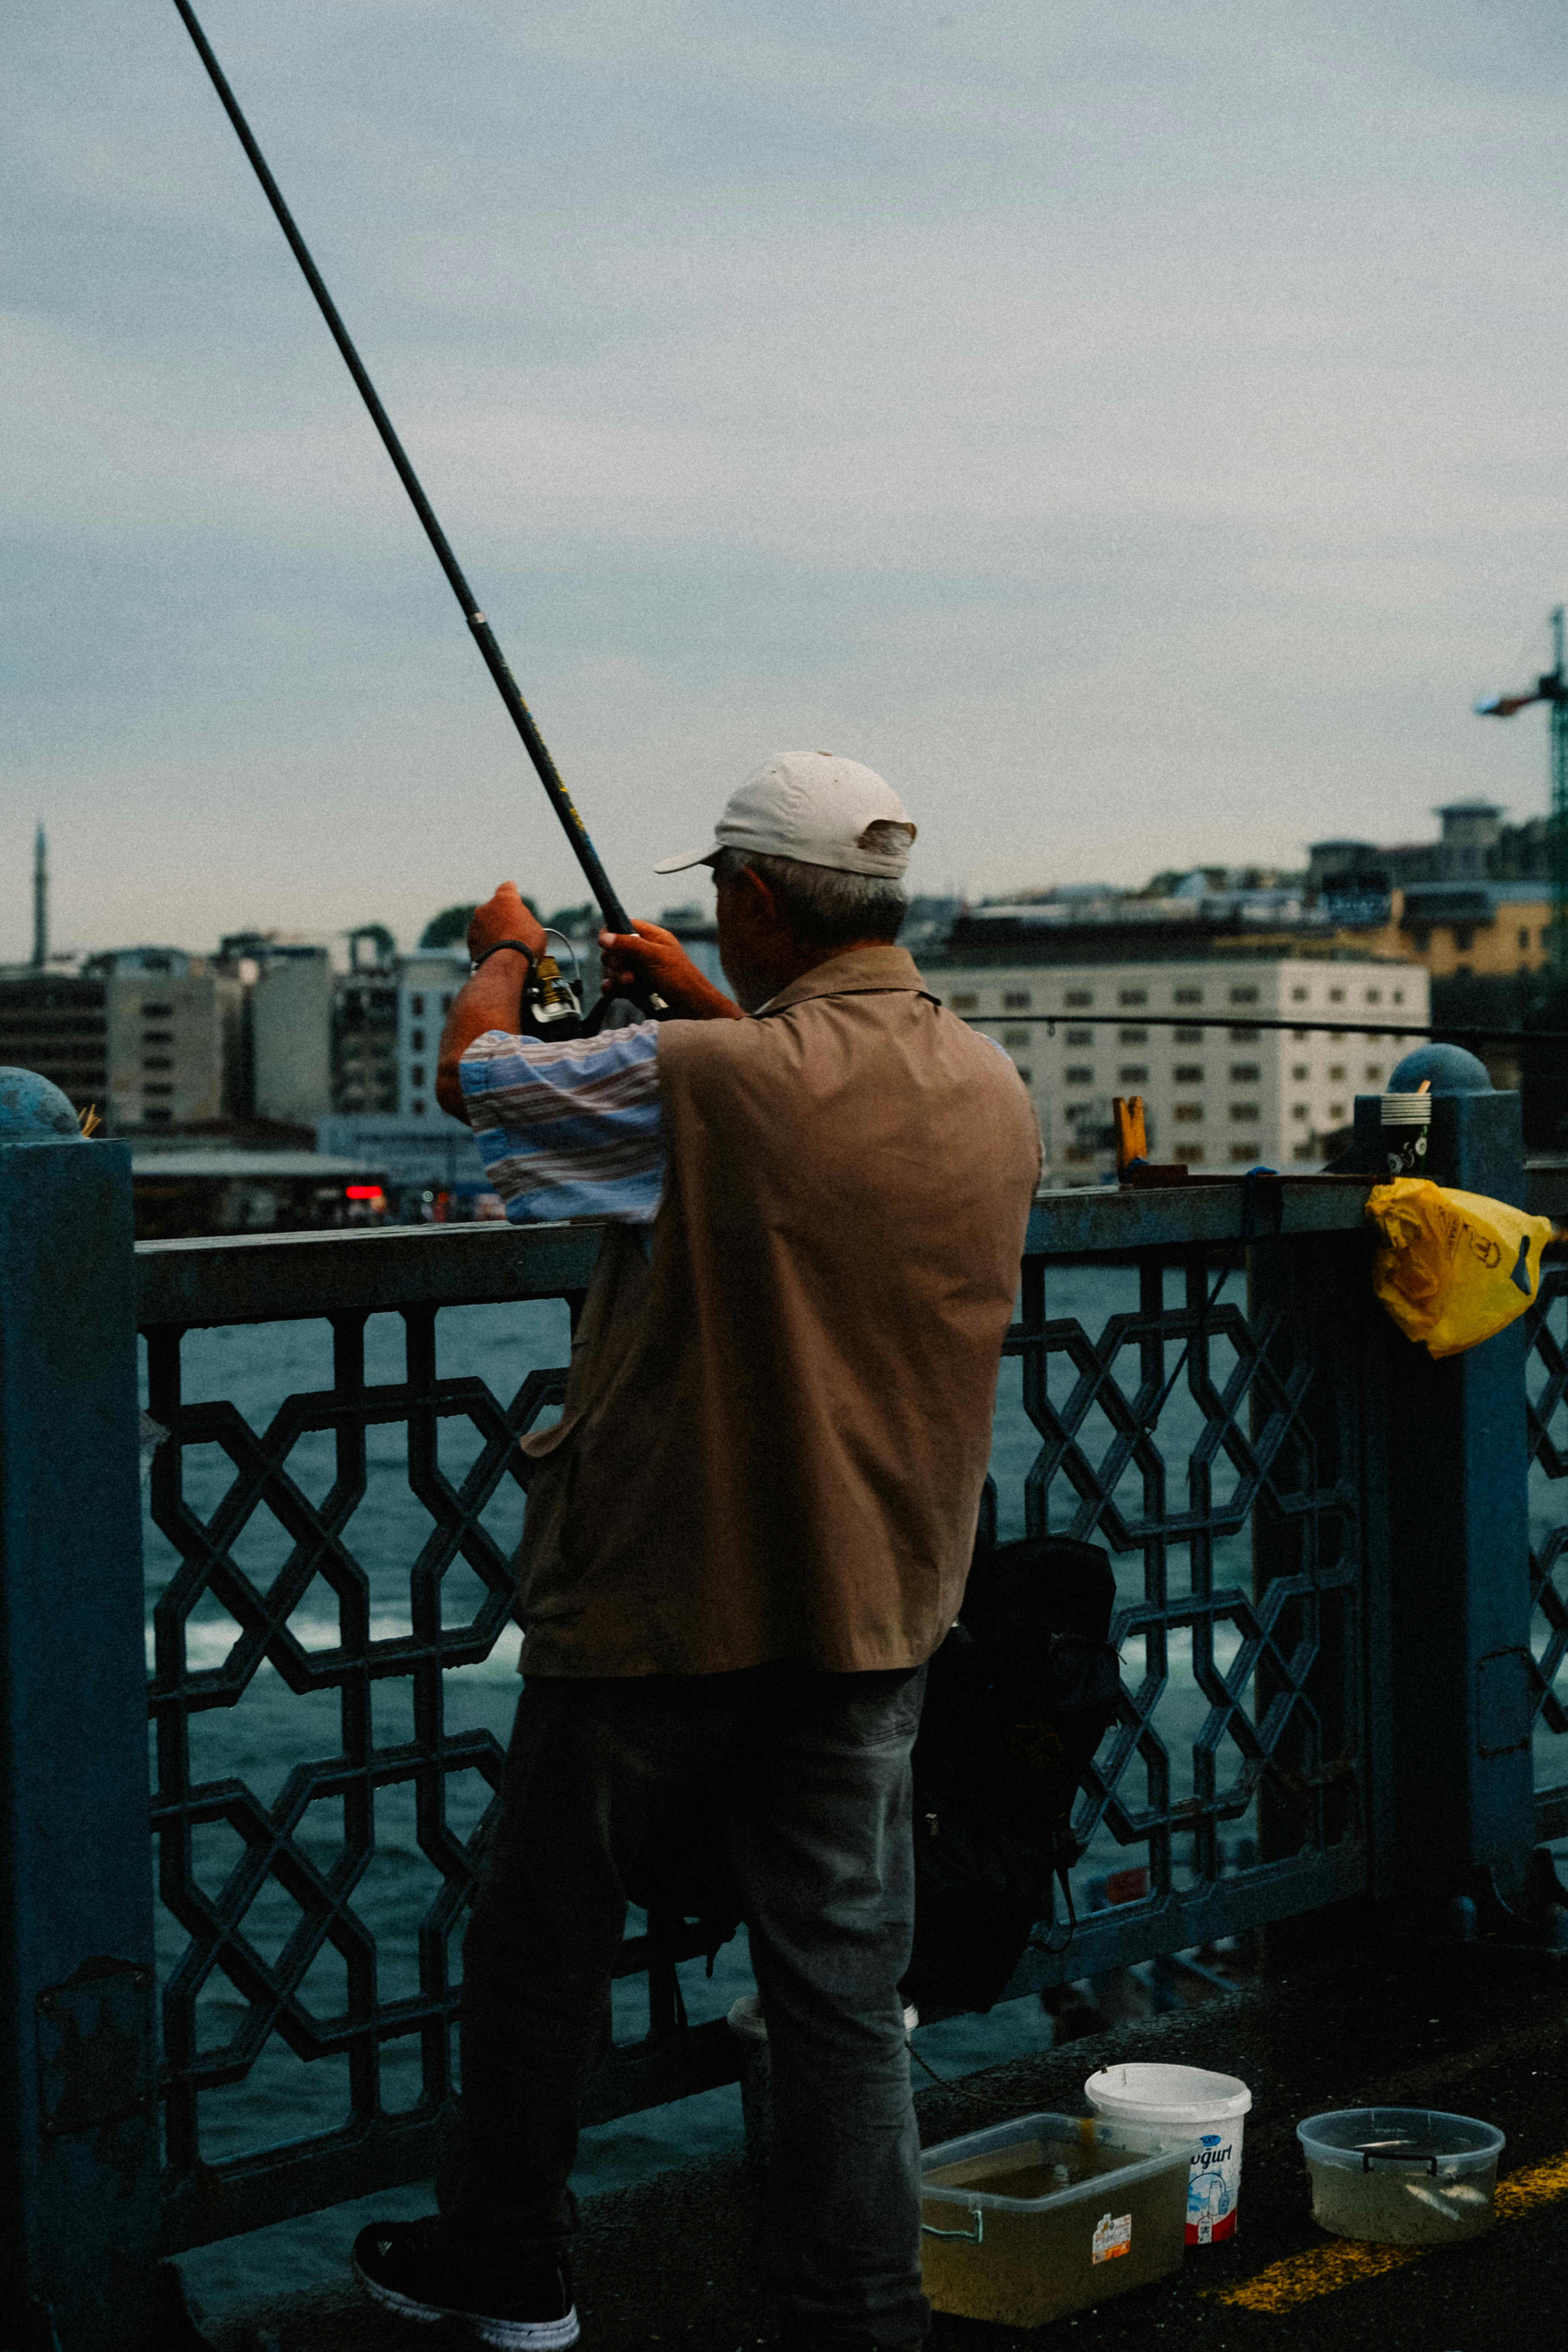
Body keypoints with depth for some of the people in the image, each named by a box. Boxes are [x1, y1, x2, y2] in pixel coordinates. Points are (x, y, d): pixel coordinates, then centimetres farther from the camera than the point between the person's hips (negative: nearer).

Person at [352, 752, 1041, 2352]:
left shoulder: (699, 1082, -20)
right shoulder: (993, 1094, 0)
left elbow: (472, 1072, -3)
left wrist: (504, 952, 18)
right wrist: (700, 998, 32)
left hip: (662, 1603, -5)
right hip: (875, 1615, 5)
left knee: (542, 1942, 15)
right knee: (846, 1986, 9)